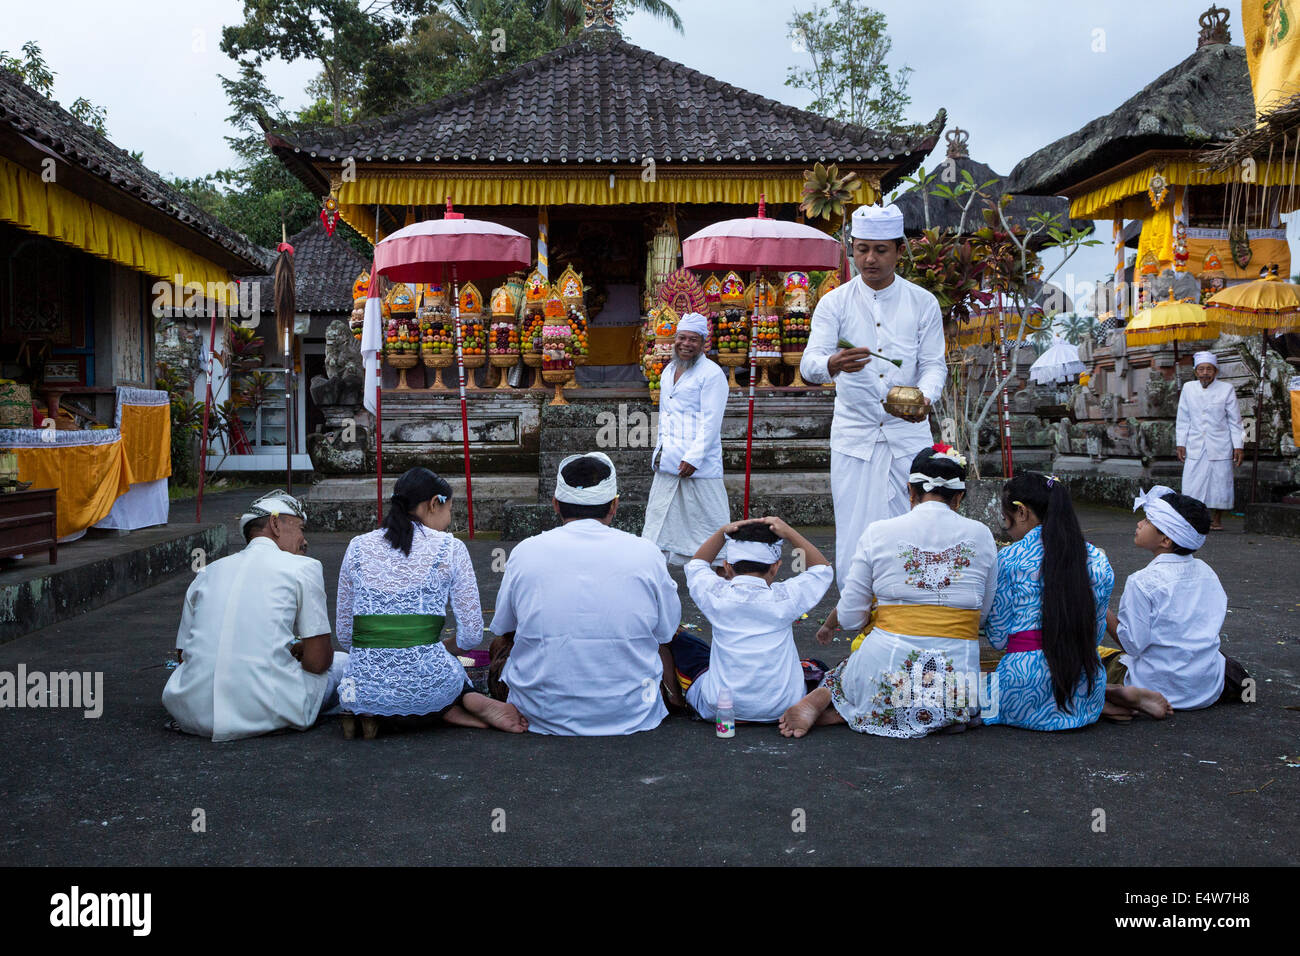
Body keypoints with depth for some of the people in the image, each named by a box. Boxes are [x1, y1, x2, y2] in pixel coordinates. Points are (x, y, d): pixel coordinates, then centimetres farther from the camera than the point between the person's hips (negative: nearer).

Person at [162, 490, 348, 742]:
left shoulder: (207, 572, 15)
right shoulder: (303, 567, 0)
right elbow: (317, 661, -3)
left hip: (195, 714, 5)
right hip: (264, 714, -5)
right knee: (344, 662, 20)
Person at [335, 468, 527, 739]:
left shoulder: (358, 546, 9)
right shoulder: (450, 549, 0)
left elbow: (344, 635, 13)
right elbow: (471, 636, 1)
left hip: (364, 690, 2)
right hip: (425, 686, -1)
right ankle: (468, 700, 2)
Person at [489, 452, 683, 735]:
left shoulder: (525, 552, -8)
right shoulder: (646, 552, -8)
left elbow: (505, 632, 6)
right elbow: (665, 638, 3)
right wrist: (675, 695, 21)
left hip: (544, 716, -2)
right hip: (628, 714, 2)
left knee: (501, 651, 25)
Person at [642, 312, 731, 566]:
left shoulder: (712, 374, -9)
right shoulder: (669, 371, 16)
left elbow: (711, 422, -15)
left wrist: (693, 458, -20)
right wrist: (661, 446, 16)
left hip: (699, 462, -7)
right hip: (668, 459, 8)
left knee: (709, 516, -3)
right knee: (660, 512, 10)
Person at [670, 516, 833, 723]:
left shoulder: (716, 595, -11)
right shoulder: (784, 598, -12)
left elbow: (696, 565, 14)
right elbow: (822, 569, 8)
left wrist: (721, 533, 2)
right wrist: (790, 533, 0)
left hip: (719, 710, -1)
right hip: (781, 710, 1)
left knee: (678, 640, 18)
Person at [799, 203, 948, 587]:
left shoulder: (923, 303, 4)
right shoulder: (834, 303, 1)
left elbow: (934, 364, 2)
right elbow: (810, 364, -11)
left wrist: (925, 398, -21)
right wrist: (833, 365, -35)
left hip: (908, 432, 1)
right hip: (853, 436, 0)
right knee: (853, 535, -1)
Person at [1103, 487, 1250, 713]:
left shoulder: (1142, 583, -20)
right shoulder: (1205, 571, 0)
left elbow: (1133, 644, -19)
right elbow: (1217, 623, 10)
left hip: (1160, 687, -6)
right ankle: (1227, 676, 18)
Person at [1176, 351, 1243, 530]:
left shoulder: (1226, 389, -2)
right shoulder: (1188, 388, 3)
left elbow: (1234, 420, 2)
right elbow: (1183, 419, 8)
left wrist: (1238, 446, -2)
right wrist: (1180, 443, 4)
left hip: (1220, 447, -1)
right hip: (1195, 446, 1)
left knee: (1220, 483, 2)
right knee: (1192, 484, -4)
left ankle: (1217, 520, 14)